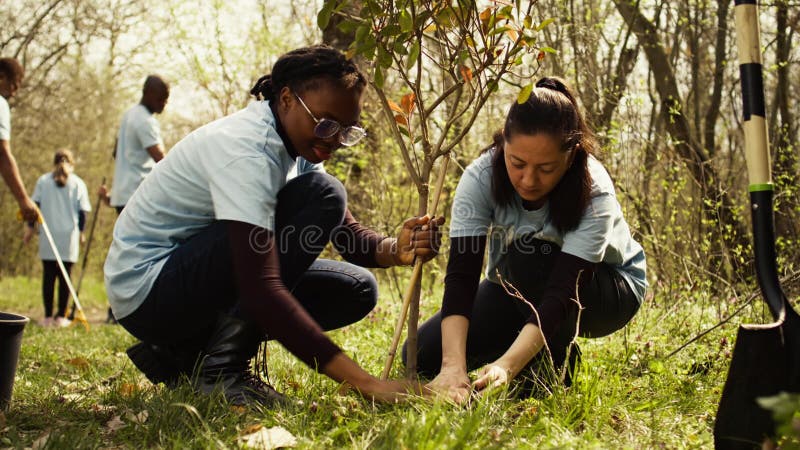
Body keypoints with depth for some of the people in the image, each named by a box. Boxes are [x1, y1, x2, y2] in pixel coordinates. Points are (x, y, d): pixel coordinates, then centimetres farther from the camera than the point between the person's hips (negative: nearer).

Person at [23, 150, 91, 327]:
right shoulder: (78, 183, 4)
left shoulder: (43, 180, 7)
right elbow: (82, 211, 2)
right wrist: (81, 232, 12)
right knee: (65, 275, 4)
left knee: (48, 275, 3)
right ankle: (61, 316, 4)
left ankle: (48, 316, 3)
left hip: (47, 236, 1)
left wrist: (30, 227, 7)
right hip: (69, 235, -1)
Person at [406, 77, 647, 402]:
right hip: (519, 291, 3)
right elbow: (460, 277, -34)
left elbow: (562, 292, -42)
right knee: (424, 356, -12)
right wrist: (453, 365, -47)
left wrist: (506, 365, -56)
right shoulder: (481, 178, -27)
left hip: (608, 289, -3)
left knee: (530, 259, -37)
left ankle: (555, 367, -13)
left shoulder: (594, 193, -33)